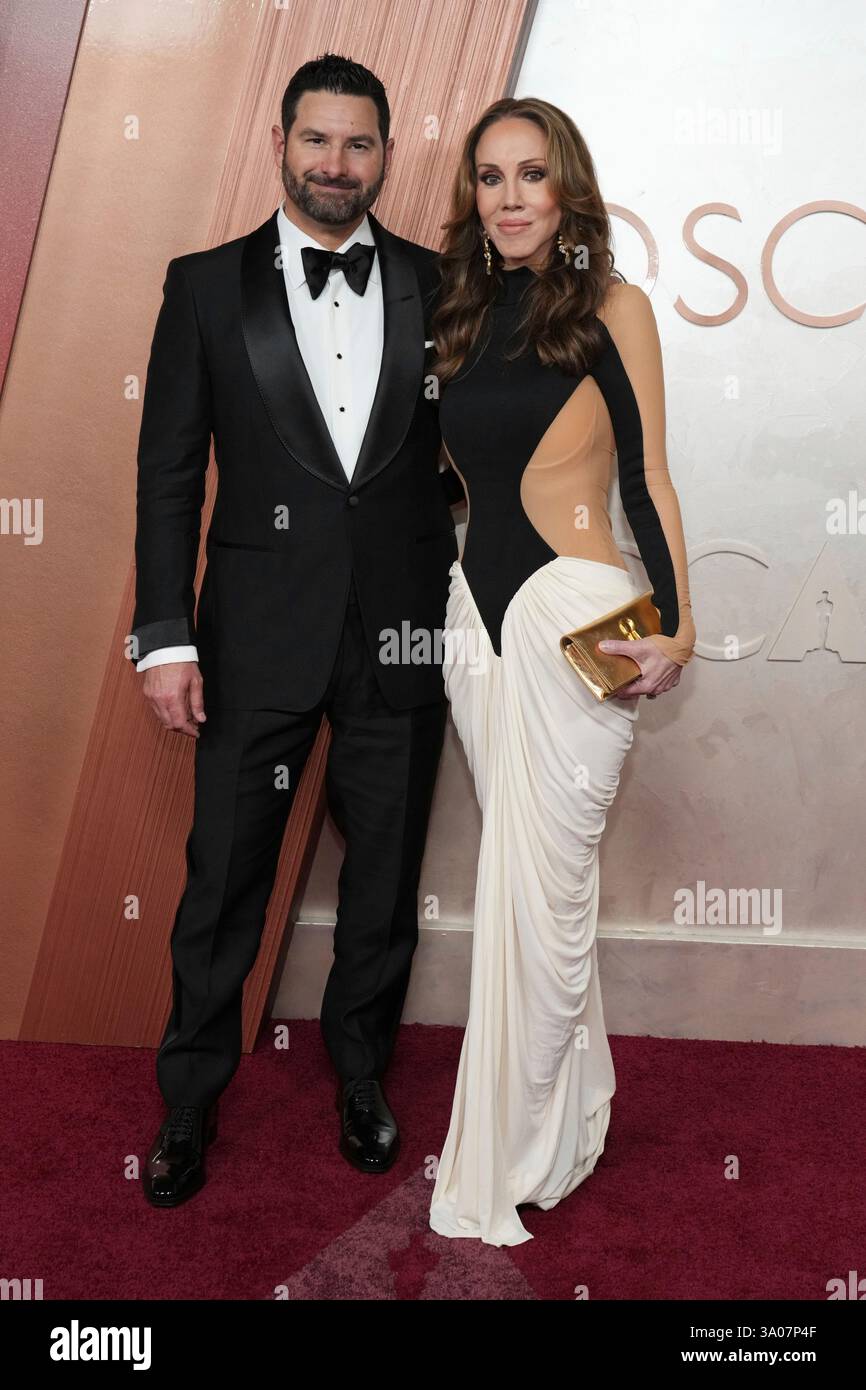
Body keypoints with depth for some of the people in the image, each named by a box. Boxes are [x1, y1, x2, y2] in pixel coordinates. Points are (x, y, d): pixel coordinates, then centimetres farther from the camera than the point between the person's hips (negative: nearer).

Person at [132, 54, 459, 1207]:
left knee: (386, 875, 14)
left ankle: (361, 1076, 37)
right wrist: (167, 636, -6)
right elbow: (169, 471, 0)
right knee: (225, 876, 8)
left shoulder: (438, 286, 5)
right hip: (260, 635, -1)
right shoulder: (208, 286, 2)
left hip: (402, 633, 2)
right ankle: (190, 1102, 29)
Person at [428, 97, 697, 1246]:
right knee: (535, 875, 14)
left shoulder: (612, 307, -1)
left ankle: (511, 1165, 13)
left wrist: (676, 624, -10)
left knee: (536, 888, -3)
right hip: (479, 610, 6)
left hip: (575, 615, -6)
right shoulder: (466, 315, 13)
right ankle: (571, 1107, 33)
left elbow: (647, 478, -3)